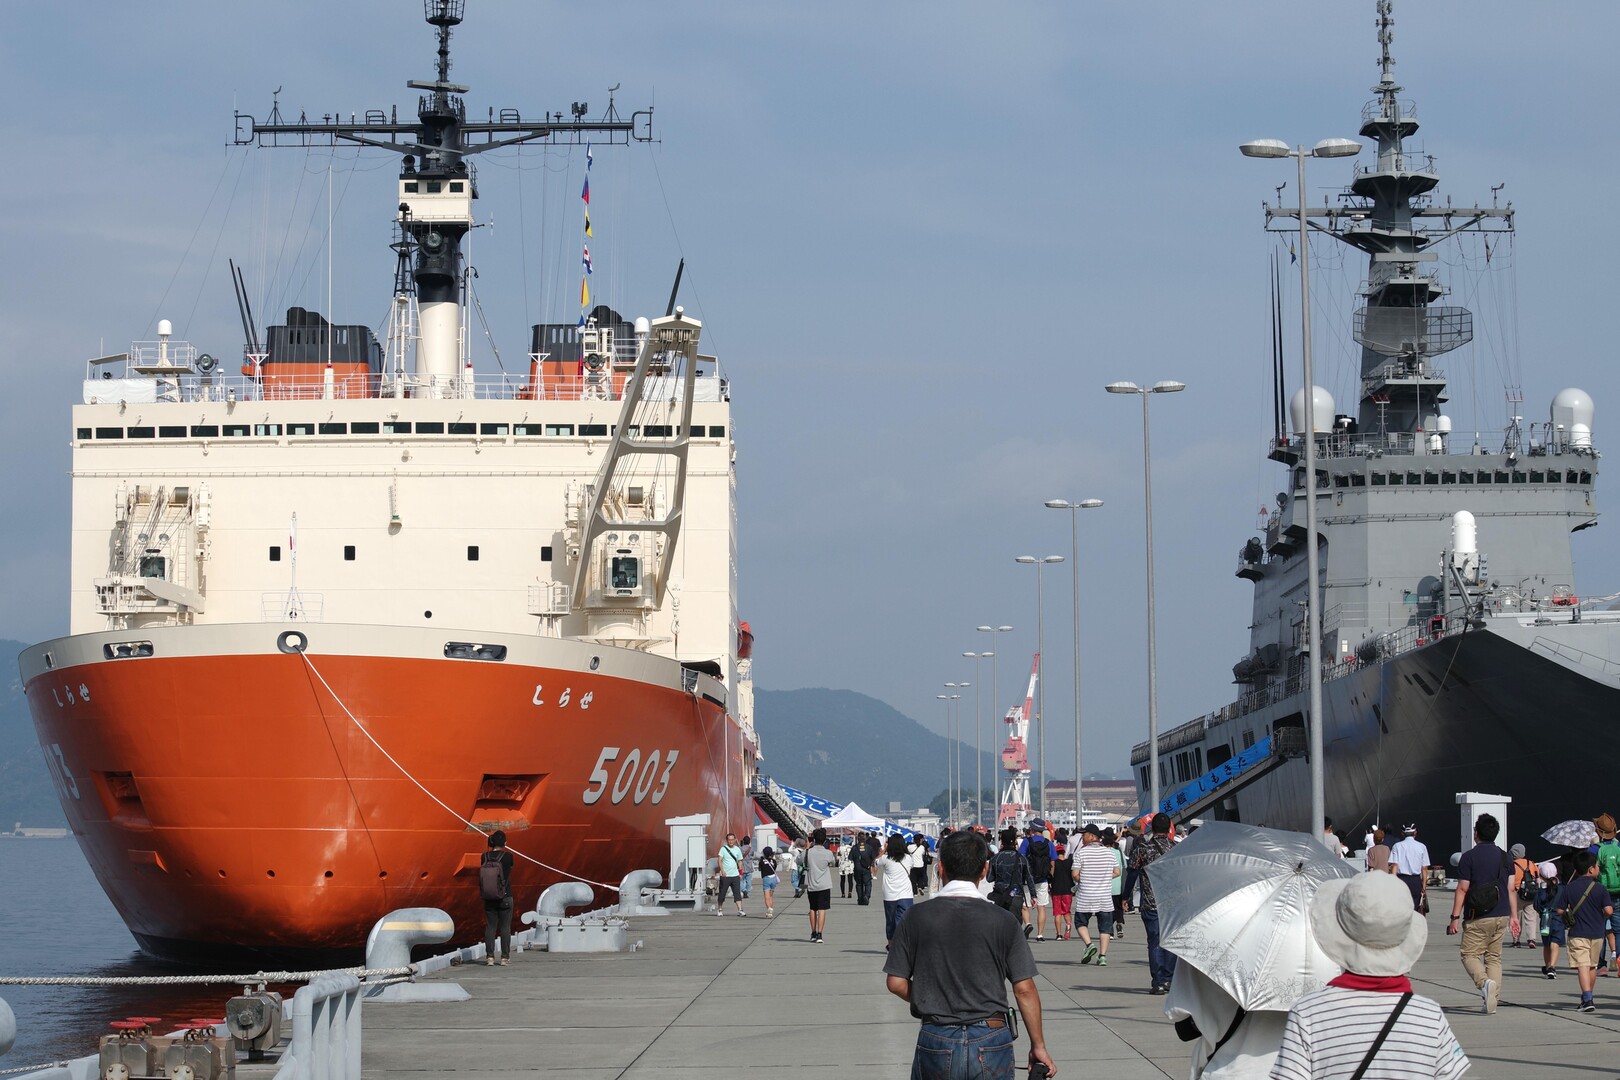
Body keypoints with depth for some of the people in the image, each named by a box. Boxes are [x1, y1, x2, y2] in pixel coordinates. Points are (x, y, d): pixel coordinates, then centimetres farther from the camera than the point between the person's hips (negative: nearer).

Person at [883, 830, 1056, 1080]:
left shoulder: (918, 917, -3)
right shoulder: (1002, 921, -5)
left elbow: (896, 983, 0)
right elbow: (1025, 989, -4)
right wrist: (1038, 1046, 5)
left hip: (936, 1041, 0)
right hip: (991, 1040, 0)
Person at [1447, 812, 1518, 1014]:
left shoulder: (1469, 857, -8)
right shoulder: (1504, 857, 7)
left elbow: (1462, 889, -9)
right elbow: (1511, 889, 8)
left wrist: (1455, 917, -6)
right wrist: (1514, 916, 14)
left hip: (1478, 918, -5)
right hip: (1501, 916, 5)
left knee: (1470, 954, 2)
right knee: (1494, 957, 12)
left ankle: (1485, 982, -25)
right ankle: (1491, 1000, 6)